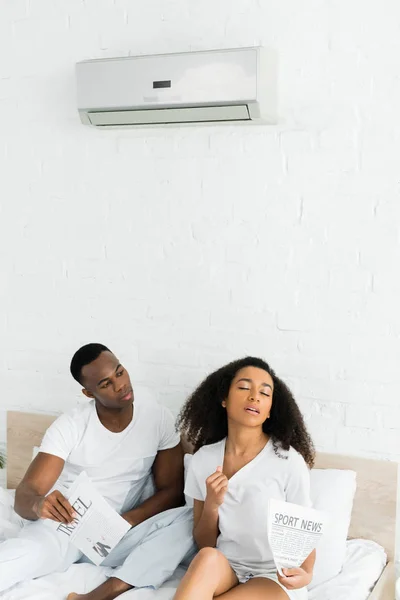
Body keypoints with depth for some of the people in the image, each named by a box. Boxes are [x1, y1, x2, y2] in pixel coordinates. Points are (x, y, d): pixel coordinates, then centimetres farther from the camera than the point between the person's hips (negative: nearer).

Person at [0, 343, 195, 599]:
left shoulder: (158, 418, -4)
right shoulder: (69, 426, -9)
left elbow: (172, 490, -2)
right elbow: (24, 496, -14)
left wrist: (126, 521, -20)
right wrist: (39, 505, -40)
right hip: (63, 528, -3)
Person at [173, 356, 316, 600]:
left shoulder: (289, 462, -10)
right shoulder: (204, 459, 1)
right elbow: (204, 544, 7)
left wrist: (306, 573, -20)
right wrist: (212, 505, -13)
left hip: (275, 579, -3)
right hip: (224, 570, 3)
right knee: (208, 559, -33)